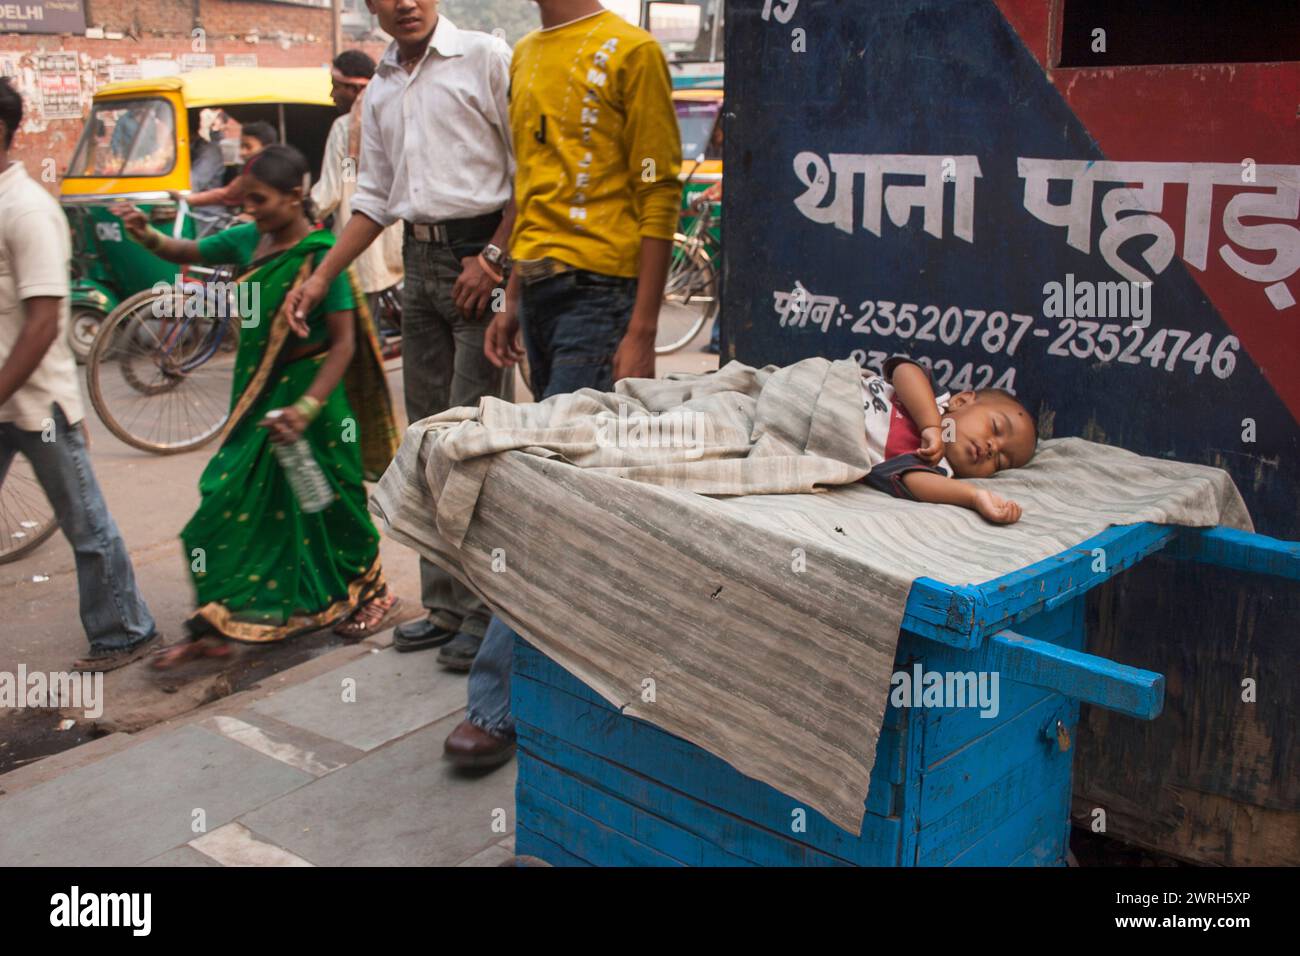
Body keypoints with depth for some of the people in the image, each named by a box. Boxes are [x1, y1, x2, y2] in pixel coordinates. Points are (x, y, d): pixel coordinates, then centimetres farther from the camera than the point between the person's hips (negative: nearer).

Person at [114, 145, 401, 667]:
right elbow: (188, 252, 17)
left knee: (323, 502, 7)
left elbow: (344, 343, -19)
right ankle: (211, 628, 12)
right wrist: (147, 236, -5)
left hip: (309, 390, -7)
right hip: (257, 394, 7)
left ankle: (371, 590, 31)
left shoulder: (319, 255, -16)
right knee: (230, 501, 5)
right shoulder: (251, 239, 4)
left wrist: (307, 408, -27)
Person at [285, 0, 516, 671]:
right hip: (418, 263, 7)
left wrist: (493, 255, -14)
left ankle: (485, 610, -2)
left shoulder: (486, 59, -2)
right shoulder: (380, 92, 18)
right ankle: (444, 605, 18)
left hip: (480, 256, -7)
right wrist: (320, 278, 14)